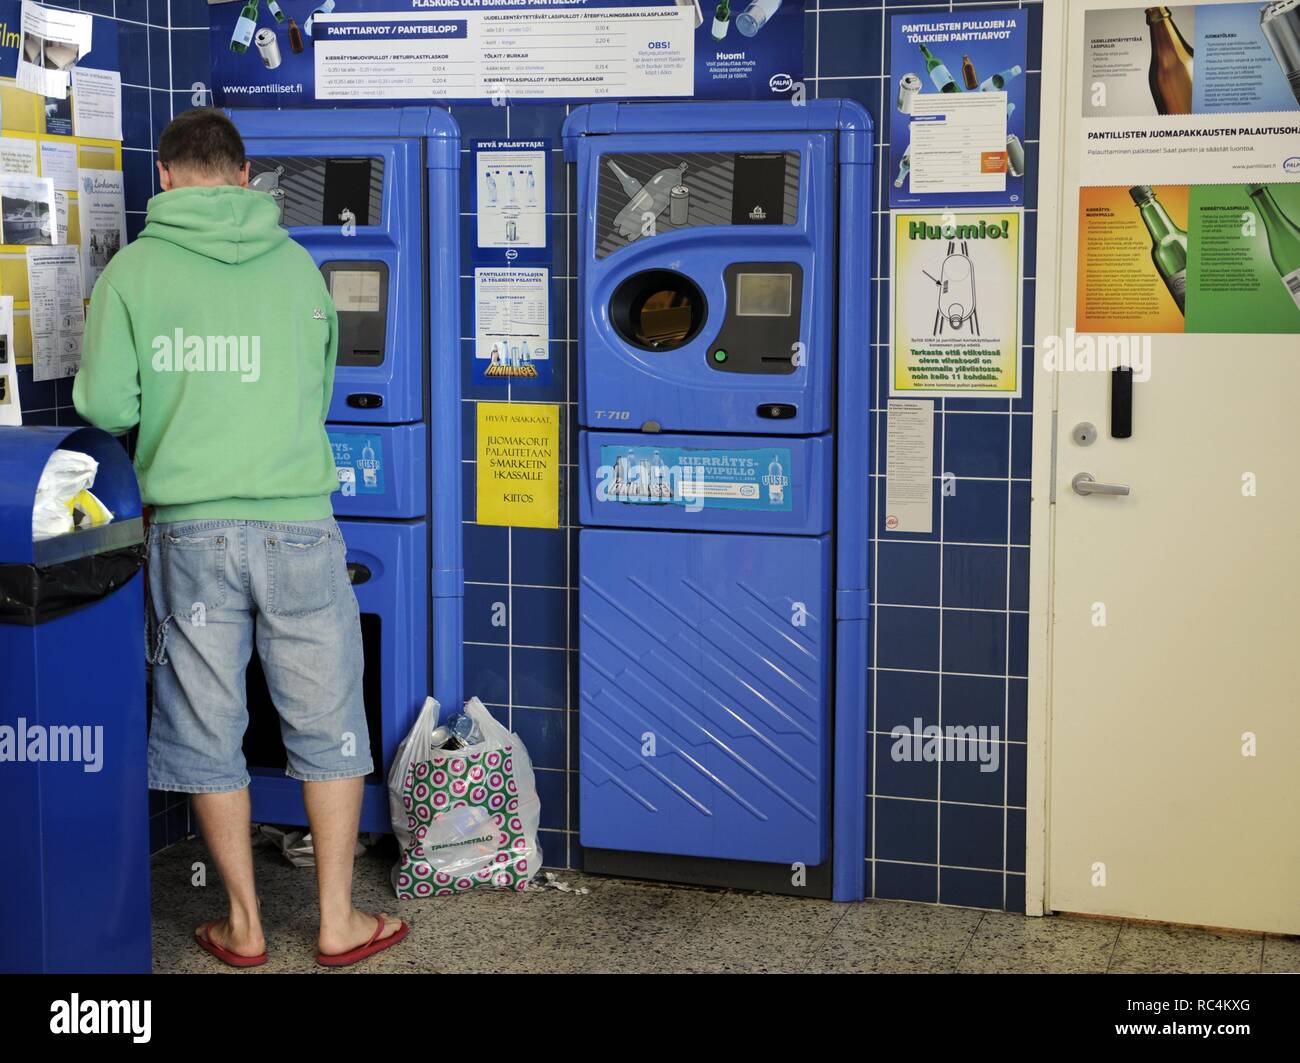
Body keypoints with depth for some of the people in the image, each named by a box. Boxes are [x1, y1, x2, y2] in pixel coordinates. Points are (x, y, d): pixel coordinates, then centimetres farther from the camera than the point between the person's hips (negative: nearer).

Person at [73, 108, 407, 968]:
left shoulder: (133, 270, -2)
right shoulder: (297, 264, 4)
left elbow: (105, 405, -4)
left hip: (190, 532, 0)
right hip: (297, 528, 1)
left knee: (208, 733, 12)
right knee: (327, 724, 12)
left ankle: (244, 927, 21)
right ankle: (339, 922, 18)